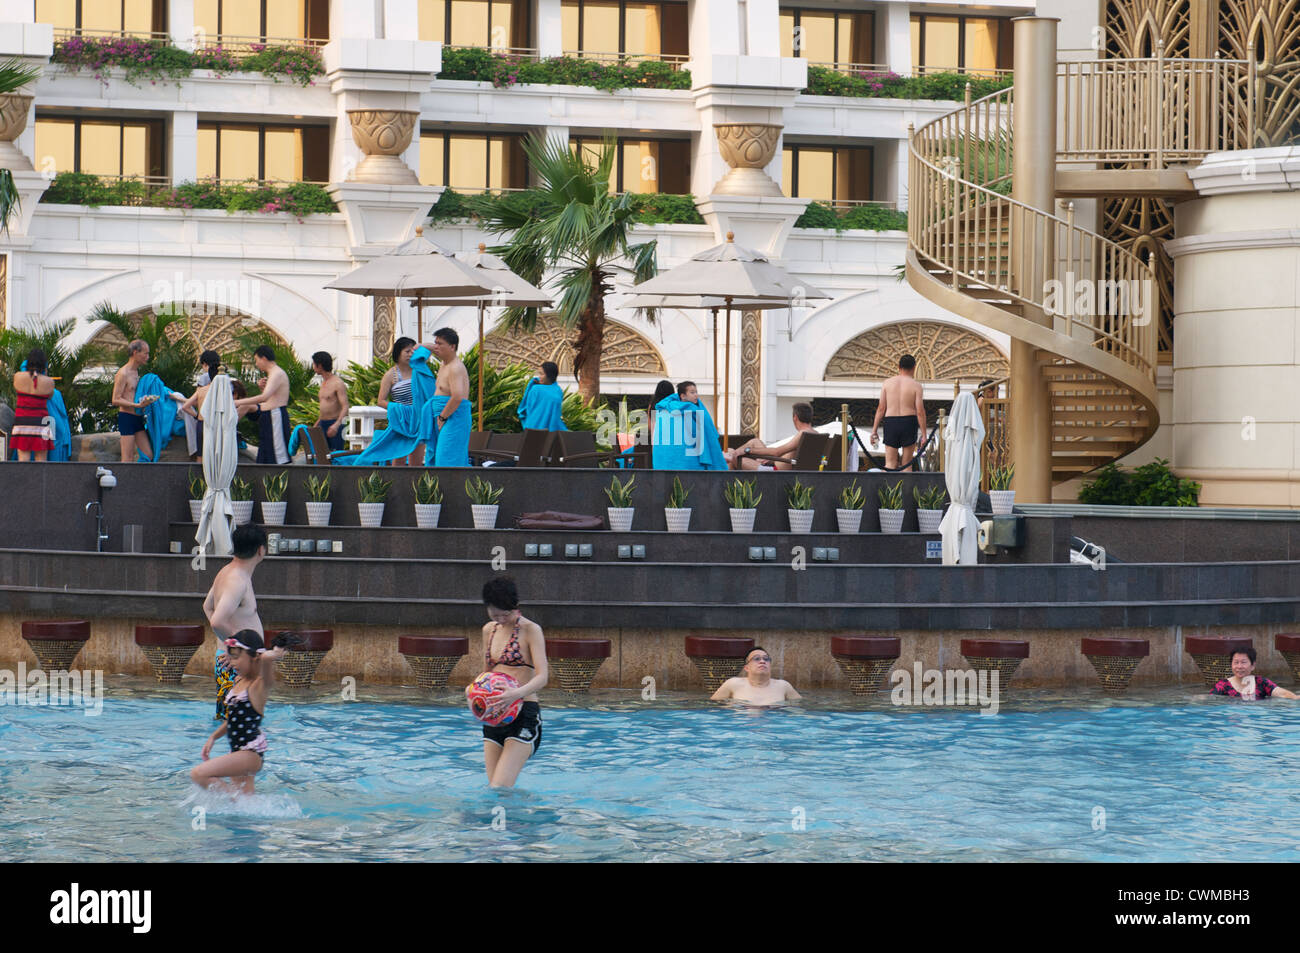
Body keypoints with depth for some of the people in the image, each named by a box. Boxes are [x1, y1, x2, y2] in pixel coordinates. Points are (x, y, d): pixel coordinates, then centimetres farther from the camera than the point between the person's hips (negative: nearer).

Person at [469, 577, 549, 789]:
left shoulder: (530, 630, -4)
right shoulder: (489, 630, 15)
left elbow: (542, 676, -13)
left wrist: (517, 694, -33)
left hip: (524, 714, -7)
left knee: (500, 789, -18)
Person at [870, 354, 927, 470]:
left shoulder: (887, 383, 4)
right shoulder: (916, 385, -2)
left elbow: (881, 409, 3)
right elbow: (920, 411, -6)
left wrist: (874, 430, 7)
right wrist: (924, 434, -2)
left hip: (890, 422, 1)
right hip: (909, 423, -1)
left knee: (890, 464, 1)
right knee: (906, 464, 8)